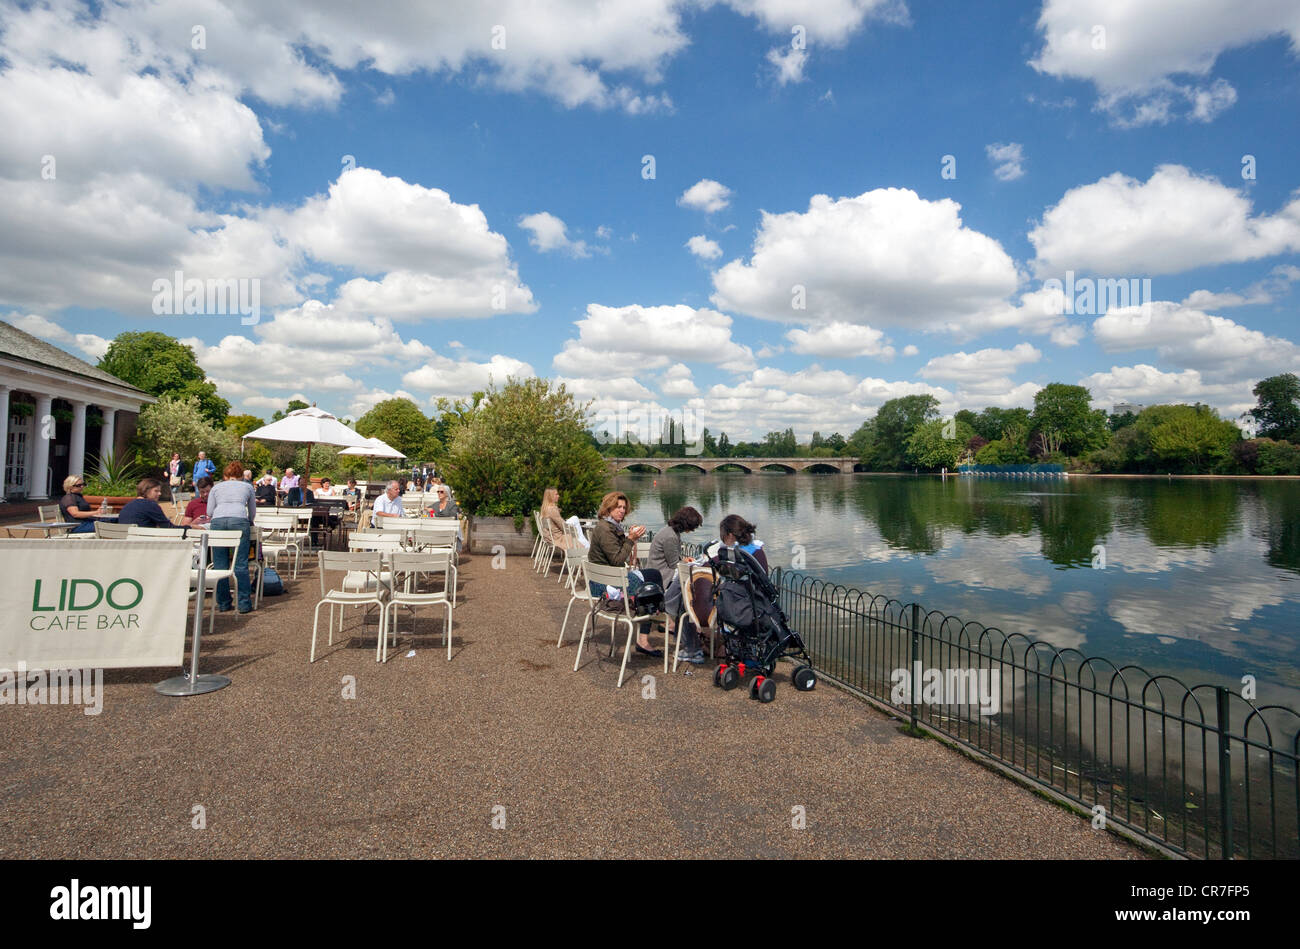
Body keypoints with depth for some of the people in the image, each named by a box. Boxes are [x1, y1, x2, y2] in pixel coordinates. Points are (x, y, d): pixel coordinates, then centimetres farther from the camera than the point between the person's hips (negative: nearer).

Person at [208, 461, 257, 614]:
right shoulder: (247, 487, 27)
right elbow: (253, 512, 32)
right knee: (241, 564, -2)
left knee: (220, 565, 5)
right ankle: (244, 604, -3)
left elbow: (209, 511, 21)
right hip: (240, 521, -1)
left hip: (218, 521, 1)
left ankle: (223, 604, 7)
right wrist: (248, 522, 52)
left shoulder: (216, 488, 27)